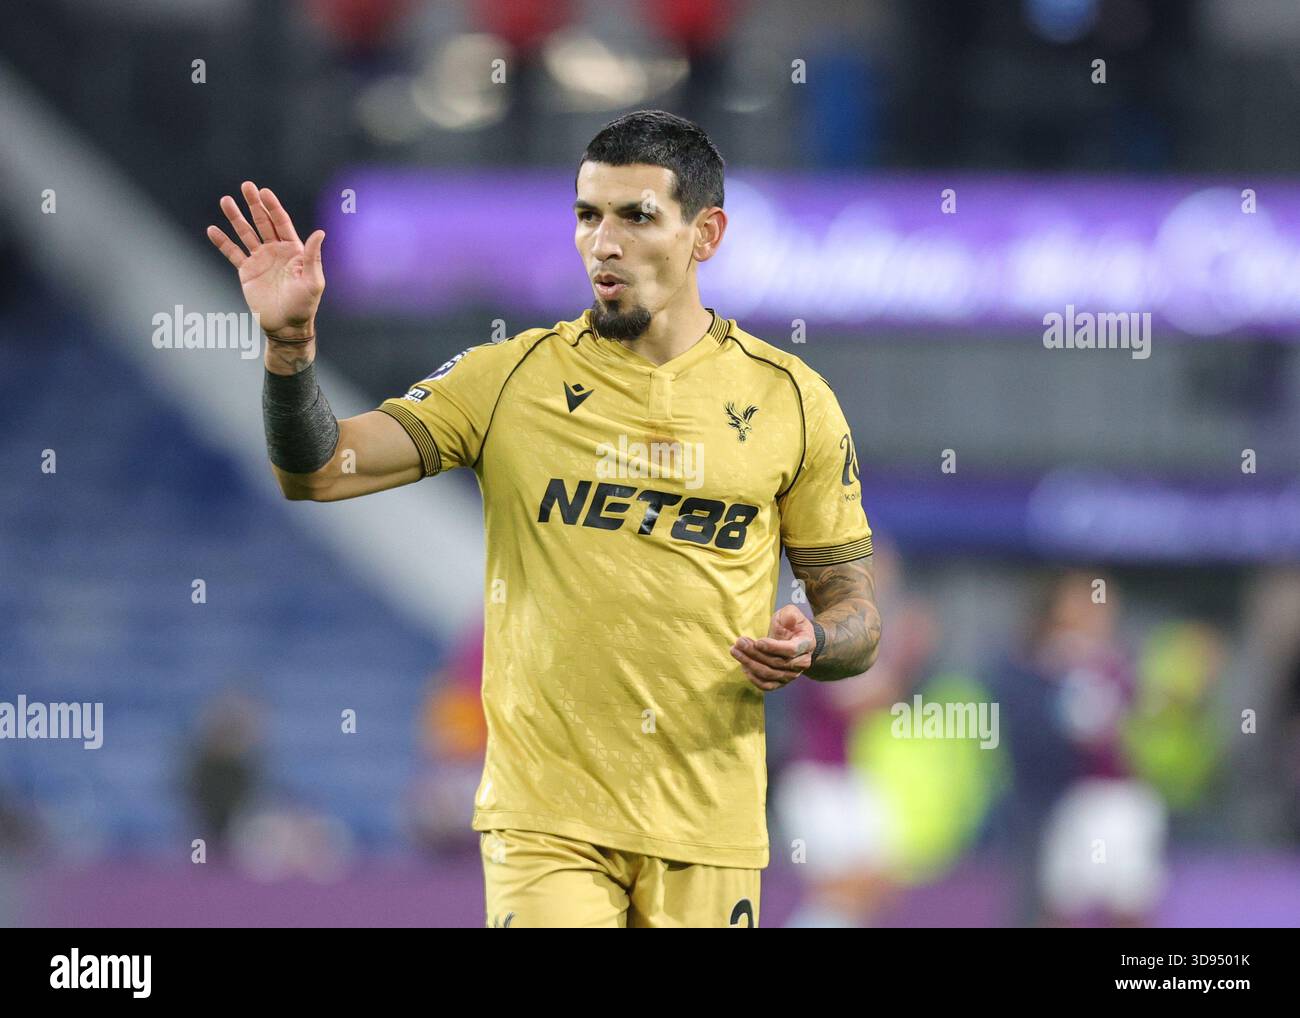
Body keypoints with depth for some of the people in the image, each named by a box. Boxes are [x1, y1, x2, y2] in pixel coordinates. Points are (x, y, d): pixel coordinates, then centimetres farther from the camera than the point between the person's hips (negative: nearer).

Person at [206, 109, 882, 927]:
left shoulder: (791, 400, 4)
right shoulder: (509, 380, 2)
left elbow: (857, 619, 10)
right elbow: (316, 470, -3)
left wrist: (810, 646, -13)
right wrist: (291, 342, -21)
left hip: (706, 829, 1)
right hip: (546, 820, -1)